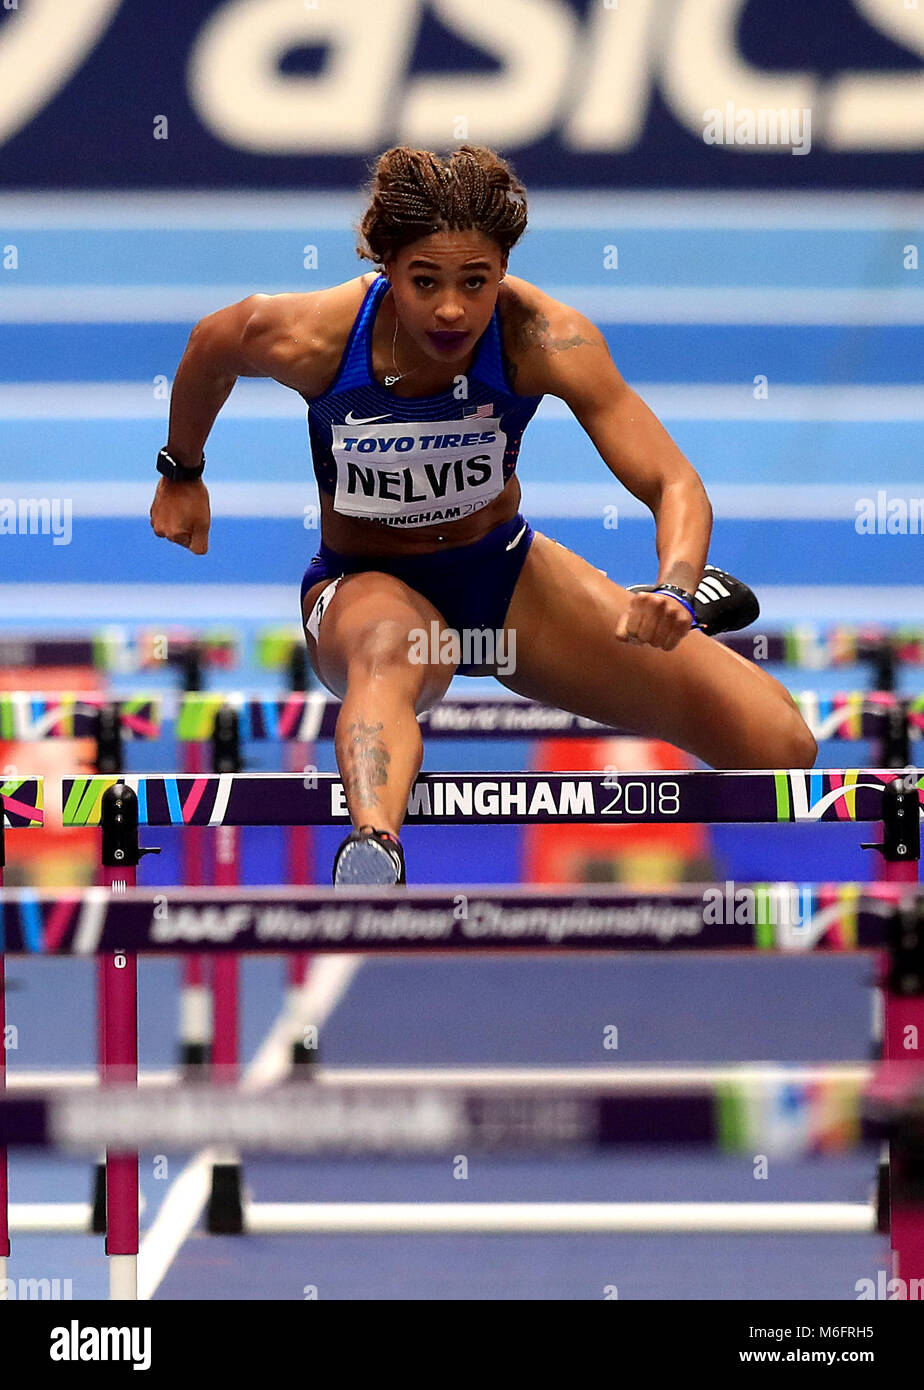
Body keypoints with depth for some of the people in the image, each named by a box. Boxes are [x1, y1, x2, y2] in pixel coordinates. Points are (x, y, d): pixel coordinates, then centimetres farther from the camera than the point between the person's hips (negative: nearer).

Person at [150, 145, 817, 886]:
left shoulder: (543, 337, -27)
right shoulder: (311, 337, -26)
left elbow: (675, 484, -30)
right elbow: (209, 348, -1)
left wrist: (672, 597, -50)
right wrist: (182, 474, 16)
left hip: (506, 574, 2)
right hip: (368, 584, -2)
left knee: (781, 748, -4)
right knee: (386, 651, -43)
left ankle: (690, 597, 32)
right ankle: (372, 850, -73)